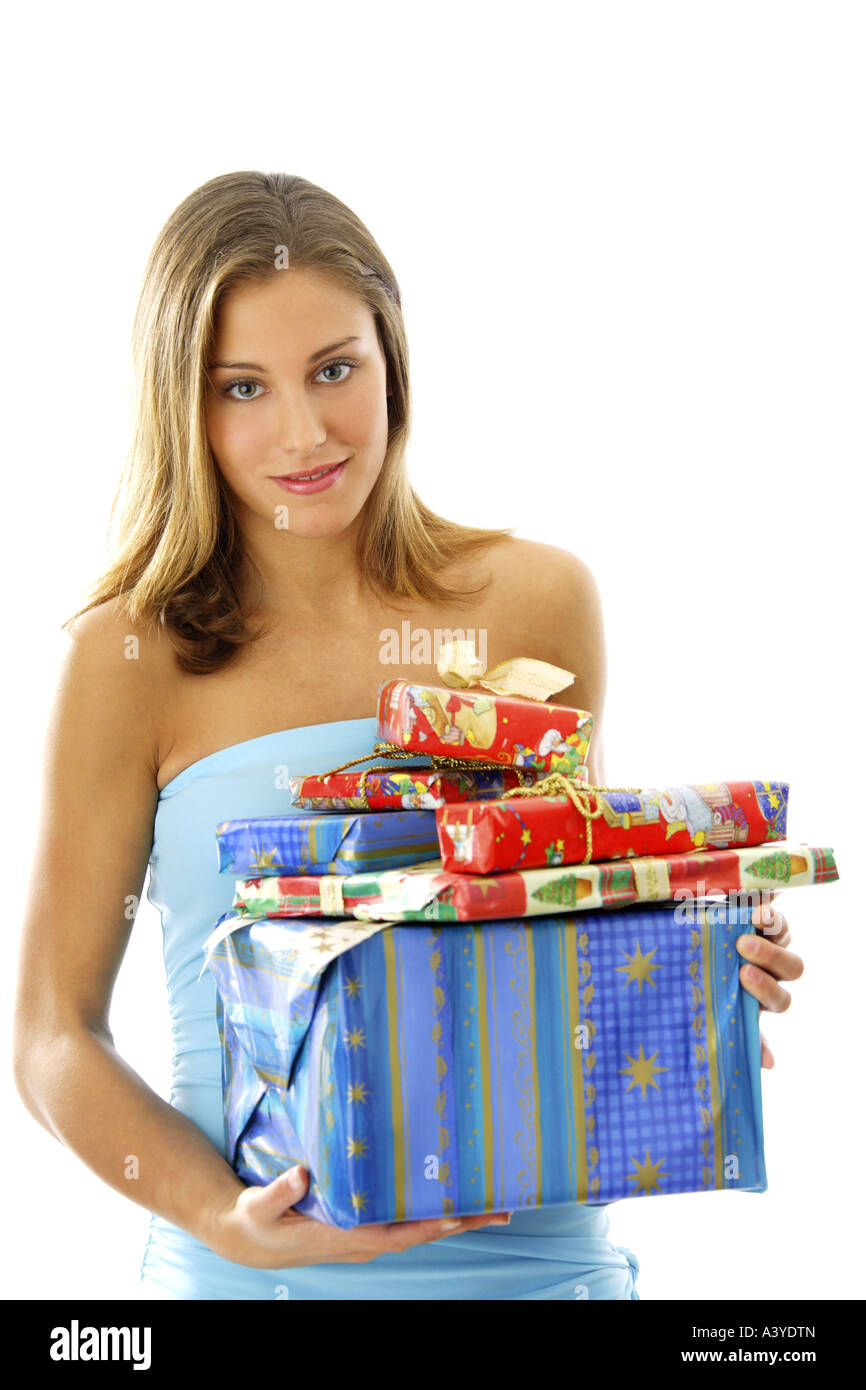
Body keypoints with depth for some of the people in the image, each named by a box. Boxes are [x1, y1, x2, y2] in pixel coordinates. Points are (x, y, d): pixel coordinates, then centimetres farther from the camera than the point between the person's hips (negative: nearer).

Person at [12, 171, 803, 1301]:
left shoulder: (540, 603, -2)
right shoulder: (136, 658, -8)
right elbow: (53, 1038, -5)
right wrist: (226, 1216, -20)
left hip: (543, 1251, 2)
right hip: (251, 1275, -2)